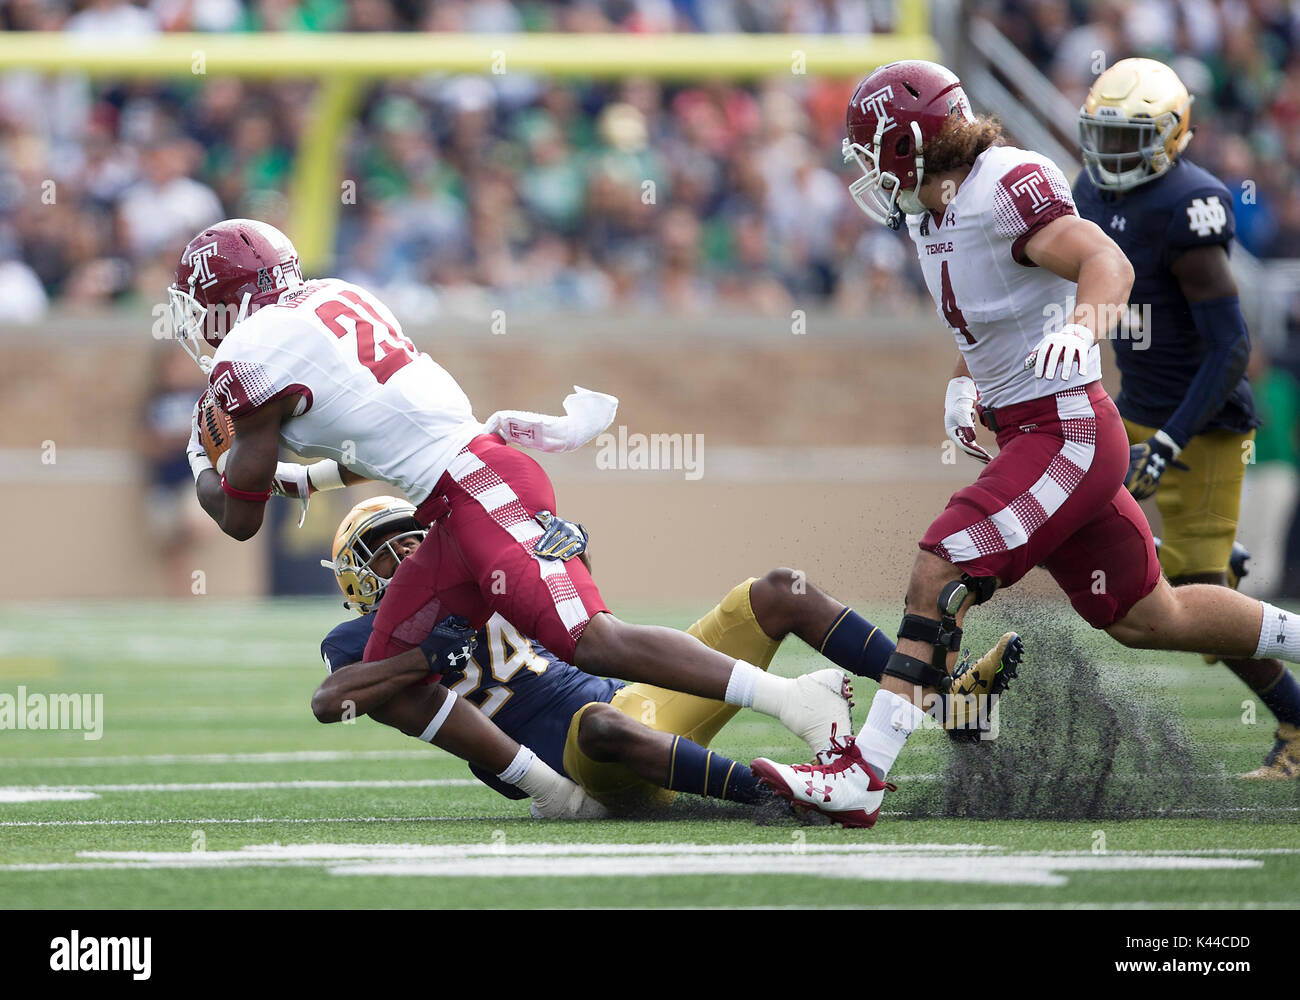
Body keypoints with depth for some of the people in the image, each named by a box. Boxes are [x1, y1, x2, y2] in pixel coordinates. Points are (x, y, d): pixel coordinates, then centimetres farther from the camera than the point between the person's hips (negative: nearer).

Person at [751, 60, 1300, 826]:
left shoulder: (1010, 186, -18)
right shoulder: (933, 212, 9)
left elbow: (1106, 262, -32)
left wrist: (1079, 329, -51)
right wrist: (962, 385, 10)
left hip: (1068, 435, -10)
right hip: (1033, 433, 10)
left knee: (939, 576, -18)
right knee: (1145, 618, 19)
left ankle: (863, 776, -20)